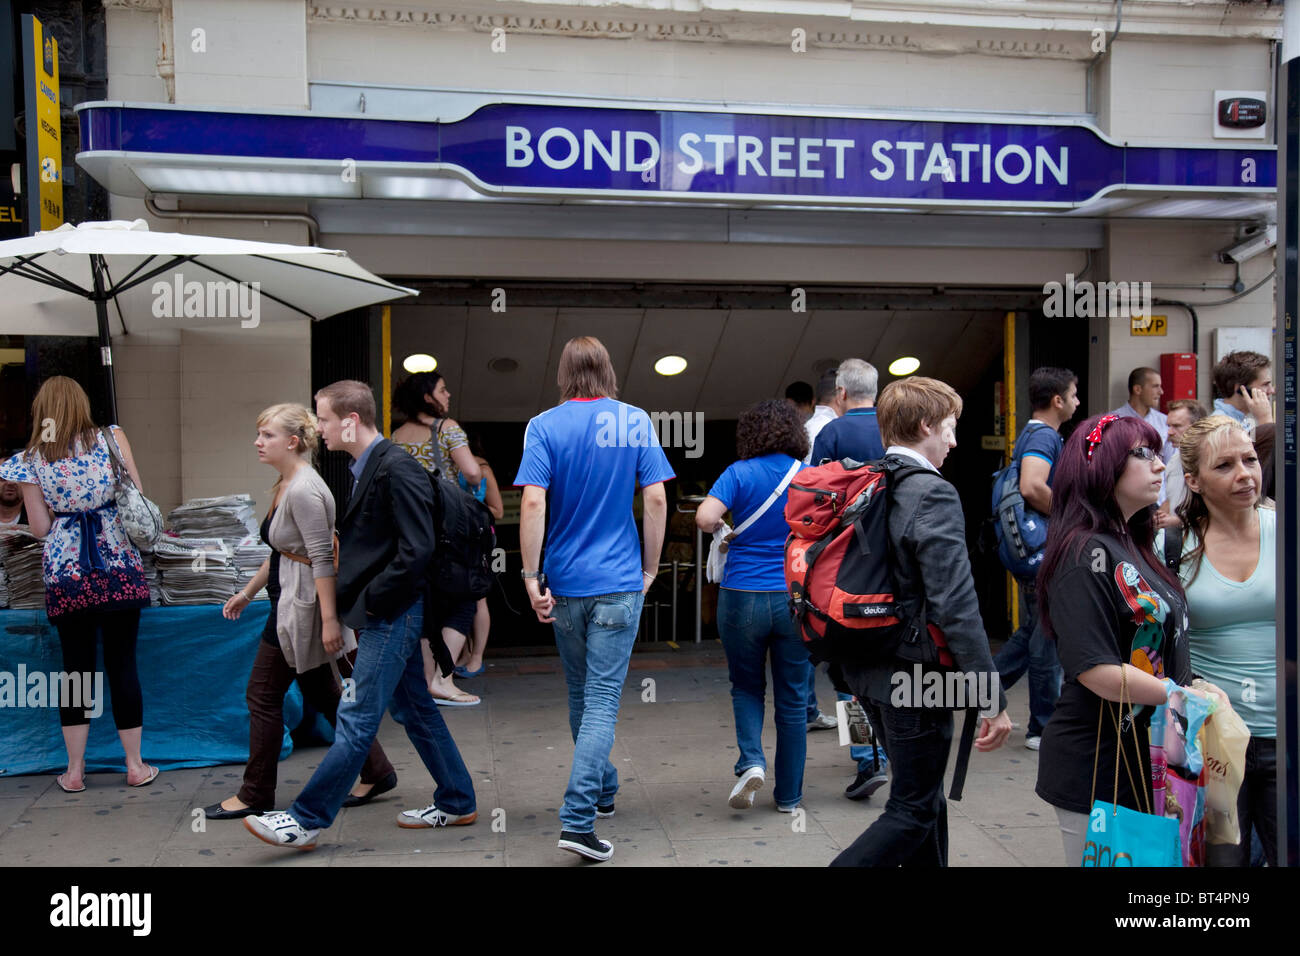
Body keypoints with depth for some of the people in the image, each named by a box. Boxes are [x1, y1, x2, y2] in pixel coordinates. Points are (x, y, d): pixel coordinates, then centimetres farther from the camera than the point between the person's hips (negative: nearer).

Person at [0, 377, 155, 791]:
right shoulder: (111, 438, 0)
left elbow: (40, 528, 2)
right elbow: (139, 496, -2)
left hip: (65, 574, 1)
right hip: (118, 567, -1)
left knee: (76, 667, 9)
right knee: (122, 665, 6)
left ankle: (75, 771, 17)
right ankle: (135, 765, 13)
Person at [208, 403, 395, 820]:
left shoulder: (303, 491, -19)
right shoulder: (284, 485, 13)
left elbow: (322, 558, -23)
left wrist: (329, 619, -26)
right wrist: (247, 591, 26)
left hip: (303, 605, -10)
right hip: (290, 601, 10)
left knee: (263, 695, 0)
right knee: (322, 695, 14)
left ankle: (256, 795, 13)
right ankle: (376, 771, 21)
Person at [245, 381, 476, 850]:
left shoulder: (397, 468, -17)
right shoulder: (365, 468, 13)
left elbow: (417, 549, -22)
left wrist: (372, 599, -16)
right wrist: (350, 593, 8)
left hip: (391, 615, -10)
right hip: (386, 615, 10)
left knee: (356, 720, -3)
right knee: (415, 711, 16)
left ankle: (306, 819, 4)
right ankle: (456, 803, 27)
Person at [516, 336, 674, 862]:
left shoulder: (544, 426, -4)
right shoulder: (636, 422, -2)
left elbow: (532, 503, -14)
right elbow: (655, 500, -4)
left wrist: (532, 577, -9)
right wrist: (650, 568, 5)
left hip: (564, 585, 1)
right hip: (620, 584, -1)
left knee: (581, 696, 19)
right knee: (602, 701, 0)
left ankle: (602, 790, 36)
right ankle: (577, 818, -9)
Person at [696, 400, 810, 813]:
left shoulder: (740, 473, -5)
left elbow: (705, 518, -18)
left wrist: (723, 530, 3)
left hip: (743, 597, -1)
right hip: (796, 599, 1)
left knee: (746, 687, 19)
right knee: (792, 698, 11)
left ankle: (751, 761, -3)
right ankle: (789, 794, 19)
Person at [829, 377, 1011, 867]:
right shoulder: (933, 495, -19)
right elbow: (956, 606, -25)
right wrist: (991, 699, -20)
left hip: (868, 671, 9)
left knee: (924, 794, 23)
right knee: (913, 812, 5)